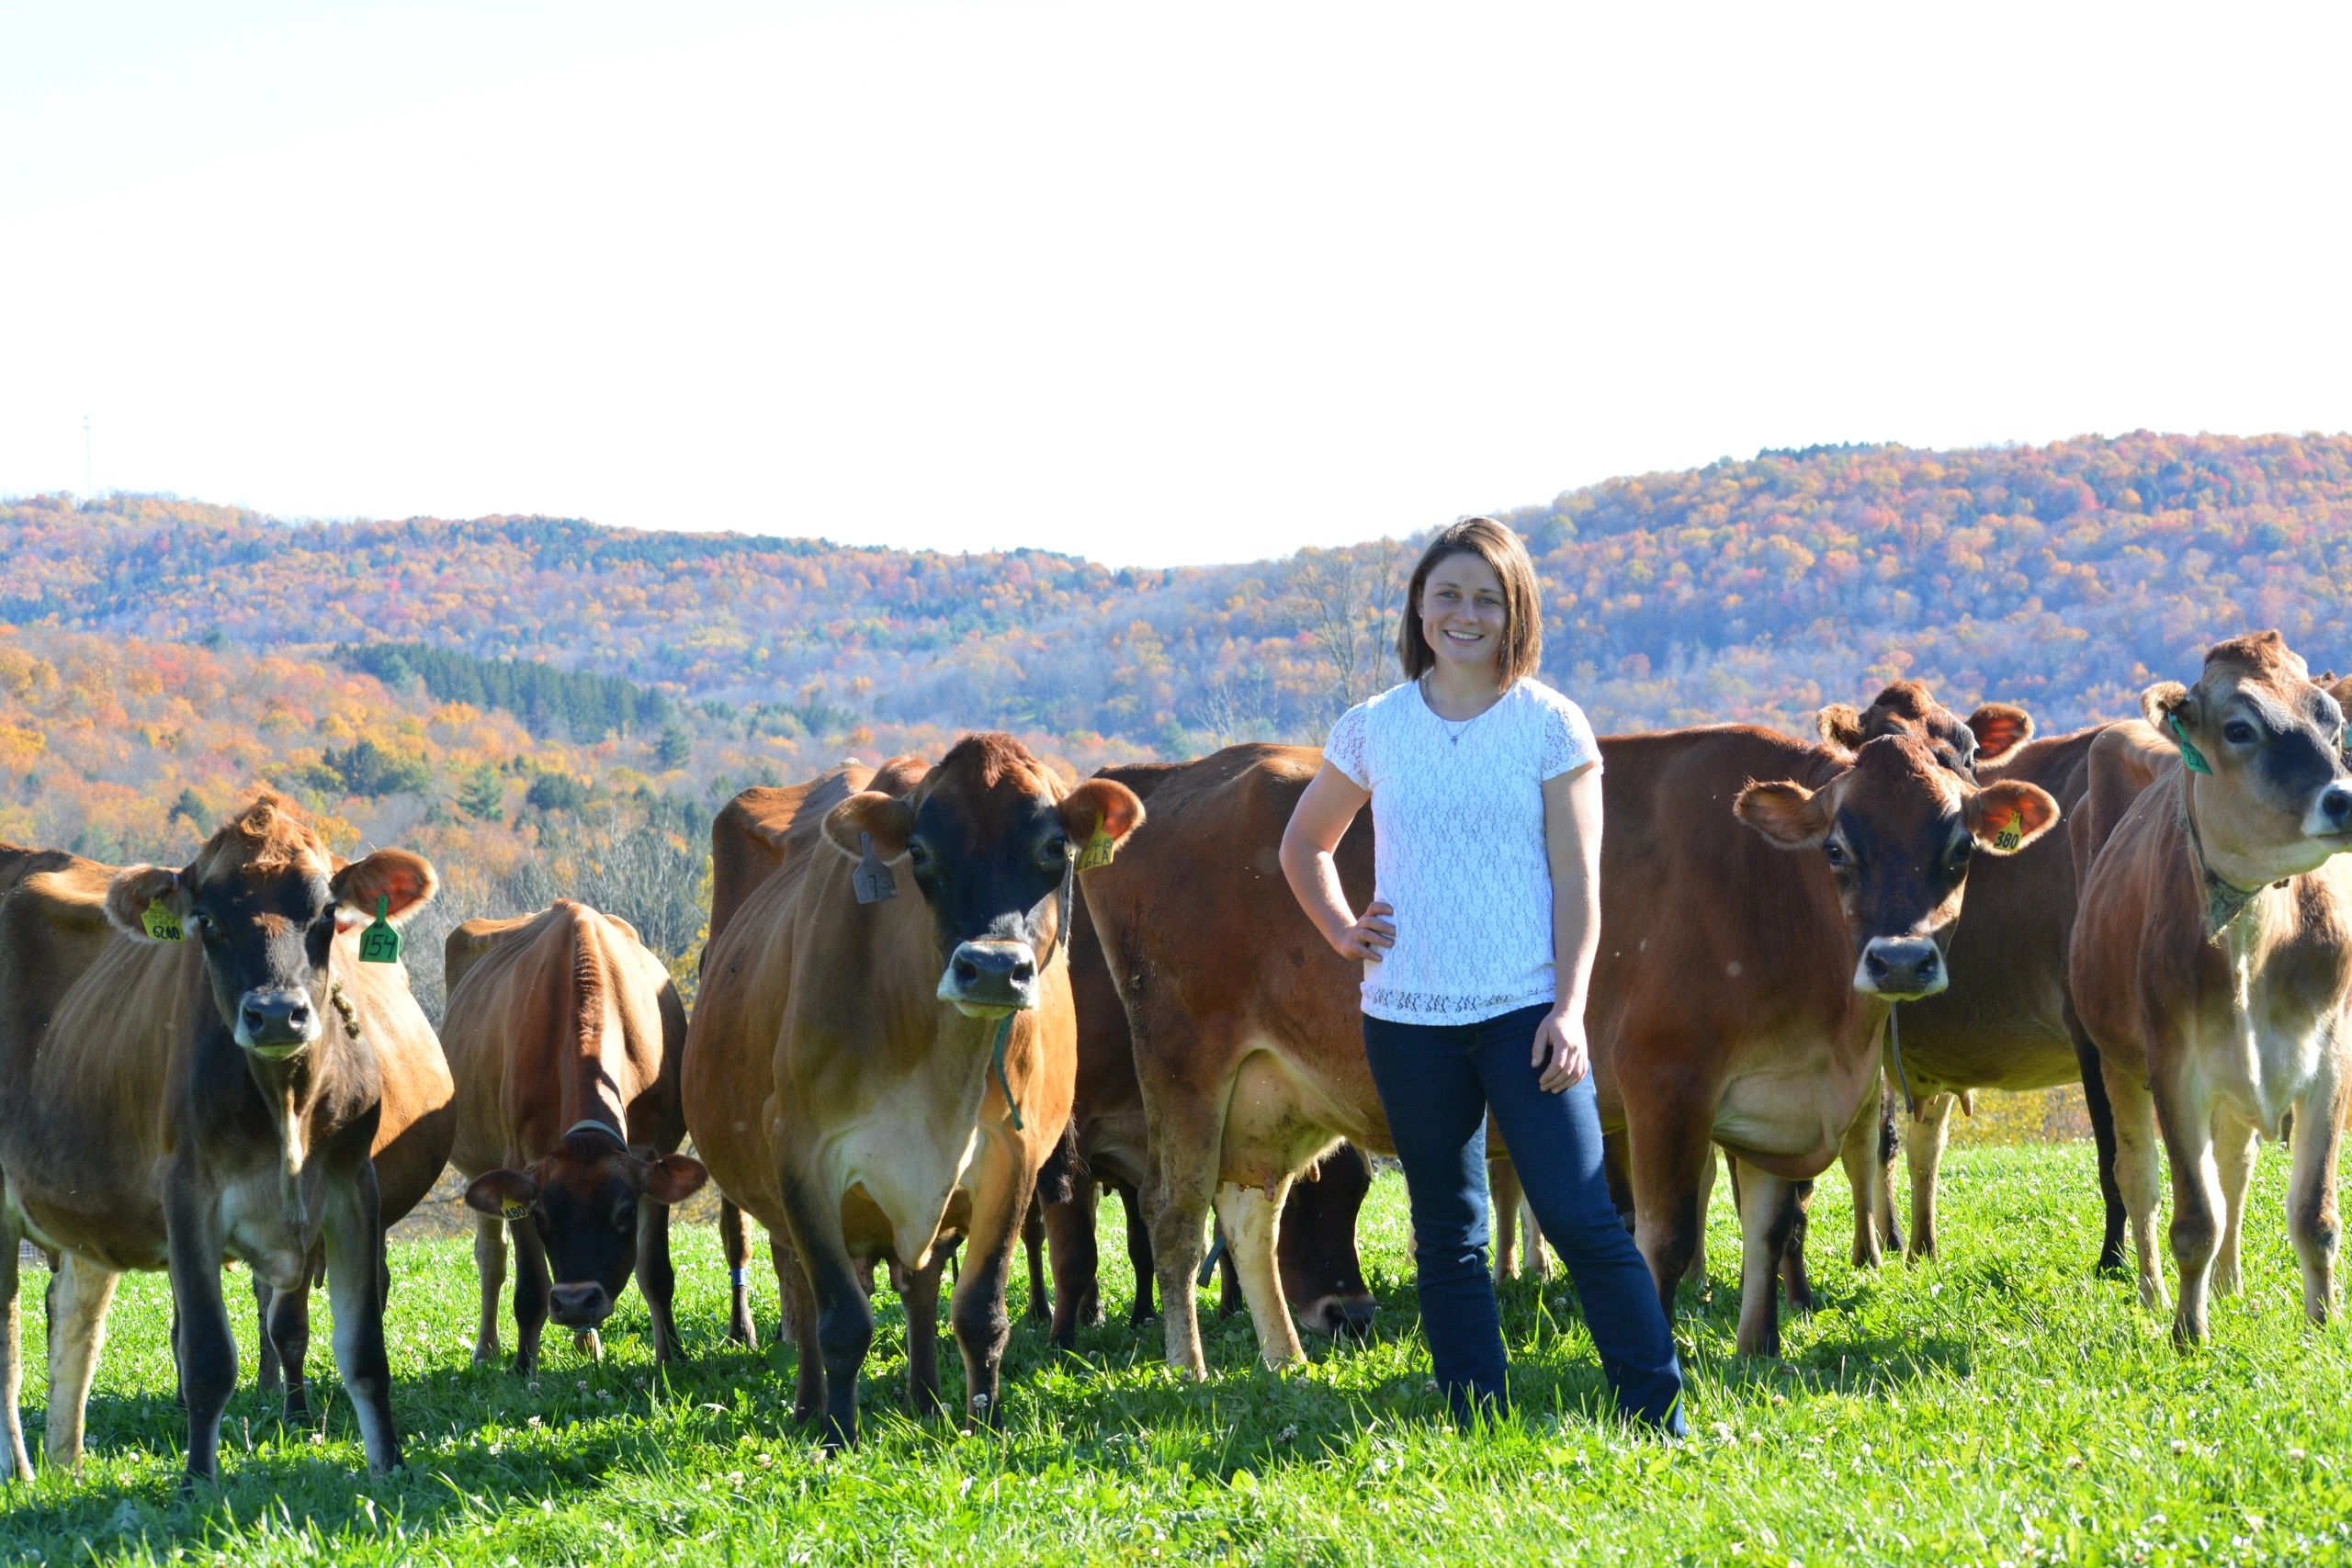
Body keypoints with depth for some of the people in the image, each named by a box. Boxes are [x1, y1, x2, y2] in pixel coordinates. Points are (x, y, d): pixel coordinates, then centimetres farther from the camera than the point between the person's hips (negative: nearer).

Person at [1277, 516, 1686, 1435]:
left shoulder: (1551, 726, 0)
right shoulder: (1373, 730, 7)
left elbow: (1578, 883, -2)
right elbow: (1304, 845, 22)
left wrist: (1569, 1009, -11)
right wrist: (1341, 930, 6)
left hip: (1525, 1012, -3)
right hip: (1407, 1017, 3)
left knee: (1579, 1217, -10)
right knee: (1447, 1236, 8)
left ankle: (1659, 1423, -3)